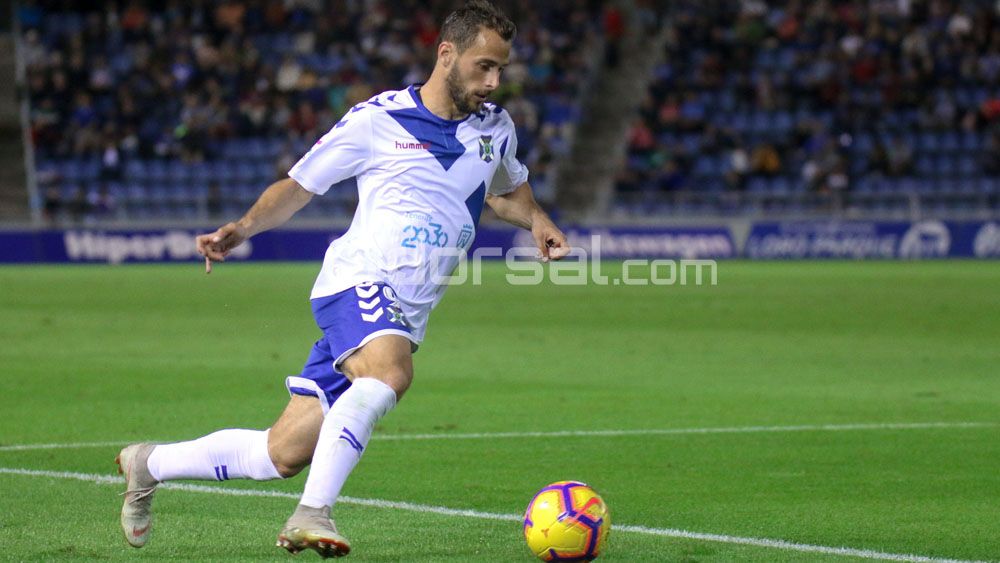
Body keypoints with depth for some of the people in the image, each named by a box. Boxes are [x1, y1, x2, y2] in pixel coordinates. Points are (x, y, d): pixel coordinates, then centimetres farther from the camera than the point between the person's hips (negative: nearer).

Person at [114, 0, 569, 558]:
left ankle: (149, 464, 24)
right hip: (359, 281, -6)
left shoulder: (496, 128, 12)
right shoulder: (377, 120, -4)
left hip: (403, 314, 6)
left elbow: (508, 190, 33)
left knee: (284, 454, 4)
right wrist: (243, 227, -10)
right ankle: (312, 514, -42)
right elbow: (298, 186, 6)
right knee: (390, 371, -40)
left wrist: (538, 220, 11)